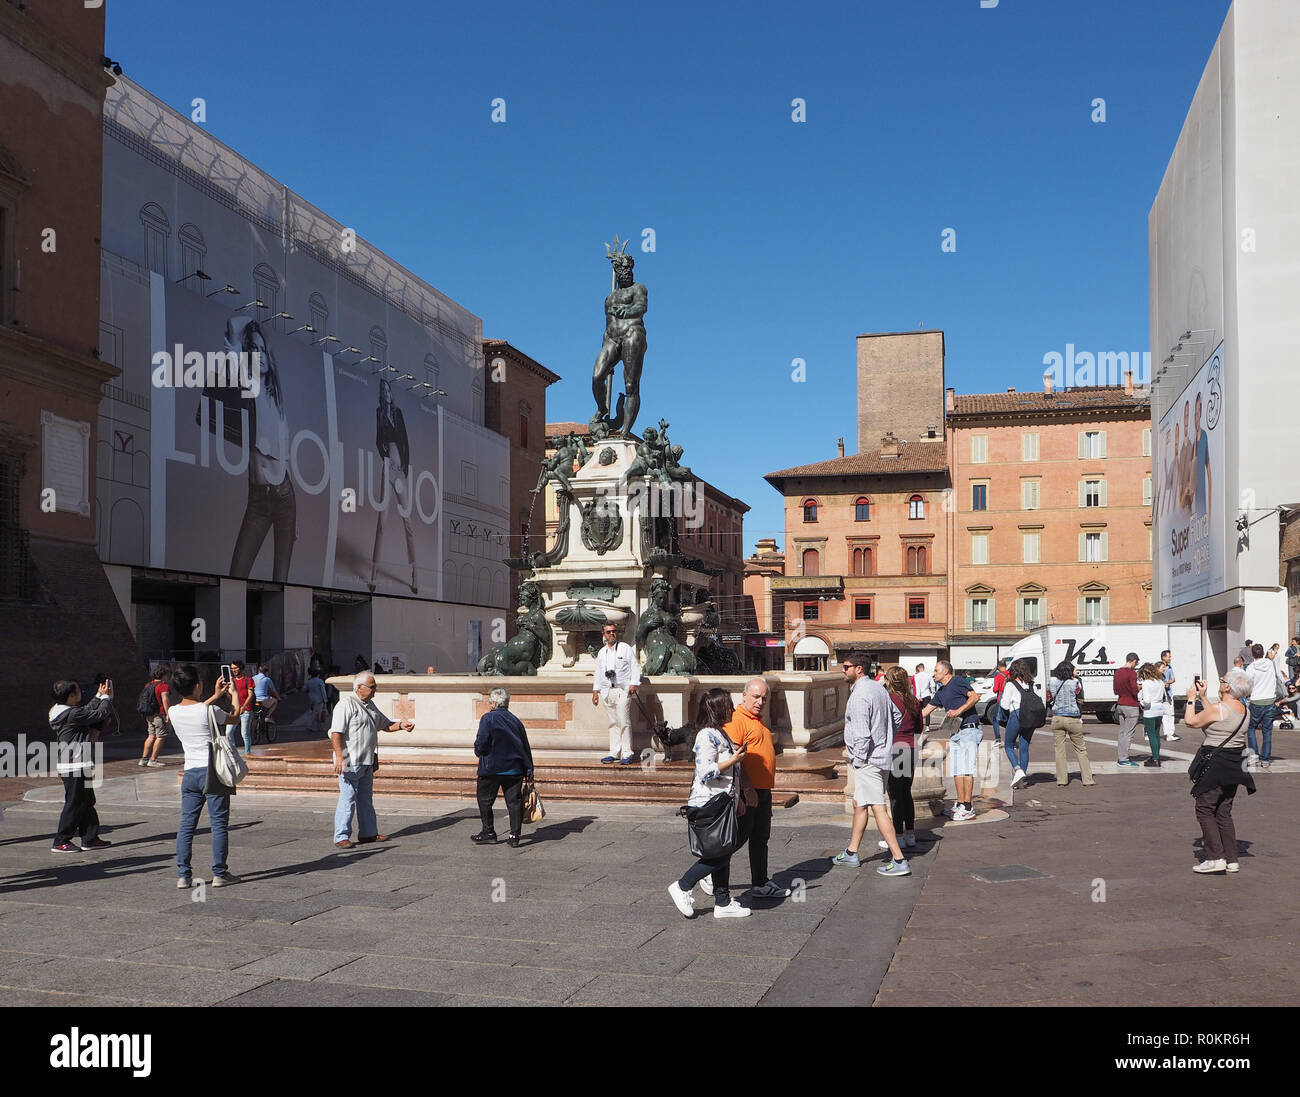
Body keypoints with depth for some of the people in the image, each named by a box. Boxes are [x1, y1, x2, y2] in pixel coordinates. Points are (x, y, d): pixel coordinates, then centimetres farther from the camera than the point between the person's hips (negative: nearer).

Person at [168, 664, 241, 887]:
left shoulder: (174, 712, 2)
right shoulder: (209, 711, -13)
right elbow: (235, 718, 7)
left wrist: (215, 696, 29)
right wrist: (234, 694, 23)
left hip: (190, 773, 5)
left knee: (186, 825, 9)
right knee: (219, 824, 3)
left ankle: (183, 874, 9)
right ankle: (219, 873, 6)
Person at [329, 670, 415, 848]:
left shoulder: (370, 705, 15)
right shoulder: (346, 704, -13)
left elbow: (385, 724, 24)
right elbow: (336, 732, -19)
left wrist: (400, 725, 5)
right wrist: (339, 757, -26)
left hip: (367, 761, 9)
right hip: (350, 761, -9)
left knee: (366, 798, 15)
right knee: (347, 798, -7)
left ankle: (368, 833, 24)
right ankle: (341, 837, -1)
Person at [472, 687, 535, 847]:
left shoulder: (488, 718, -8)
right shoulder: (515, 720, 8)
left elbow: (481, 743, -15)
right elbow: (526, 746, 10)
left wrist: (478, 750, 9)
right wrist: (529, 769, 16)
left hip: (491, 768, -4)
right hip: (514, 768, 4)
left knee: (485, 801, 11)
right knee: (514, 801, 6)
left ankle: (488, 833, 16)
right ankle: (514, 836, 3)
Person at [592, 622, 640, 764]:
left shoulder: (626, 648, 5)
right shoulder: (601, 652, 19)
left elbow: (635, 667, 1)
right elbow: (598, 673, 23)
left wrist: (633, 684, -10)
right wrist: (595, 691, 17)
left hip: (622, 690, -5)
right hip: (607, 691, 5)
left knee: (624, 722, -11)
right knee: (613, 723, 6)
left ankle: (626, 754, -9)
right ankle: (614, 753, 10)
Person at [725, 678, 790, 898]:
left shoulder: (757, 721, 18)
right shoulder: (736, 720, -14)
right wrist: (747, 789, -24)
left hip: (763, 790, 9)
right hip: (747, 792, -9)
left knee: (760, 838, 13)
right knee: (739, 836, -4)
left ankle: (761, 884, 20)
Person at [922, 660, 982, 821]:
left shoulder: (957, 681, -4)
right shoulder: (940, 693, 21)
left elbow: (975, 697, -14)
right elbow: (925, 711, 25)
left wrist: (958, 711, -20)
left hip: (969, 730, -9)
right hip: (956, 732, 9)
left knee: (966, 768, -10)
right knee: (957, 770, 8)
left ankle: (968, 808, -9)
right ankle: (960, 804, 13)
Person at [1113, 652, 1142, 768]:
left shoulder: (1117, 672, 10)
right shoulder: (1132, 673, -15)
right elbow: (1134, 691, -19)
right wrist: (1139, 687, 0)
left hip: (1120, 705, 8)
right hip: (1131, 706, -8)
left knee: (1122, 732, 13)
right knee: (1129, 733, -4)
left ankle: (1122, 758, 15)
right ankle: (1124, 759, -3)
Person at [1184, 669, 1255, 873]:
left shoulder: (1218, 709, -19)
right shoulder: (1242, 709, 6)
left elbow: (1190, 721, -6)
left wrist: (1191, 700, 8)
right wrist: (1202, 697, 24)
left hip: (1215, 765, -8)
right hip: (1234, 764, 8)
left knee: (1204, 809, 0)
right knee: (1224, 812, 14)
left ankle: (1216, 858, -5)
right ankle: (1232, 860, 15)